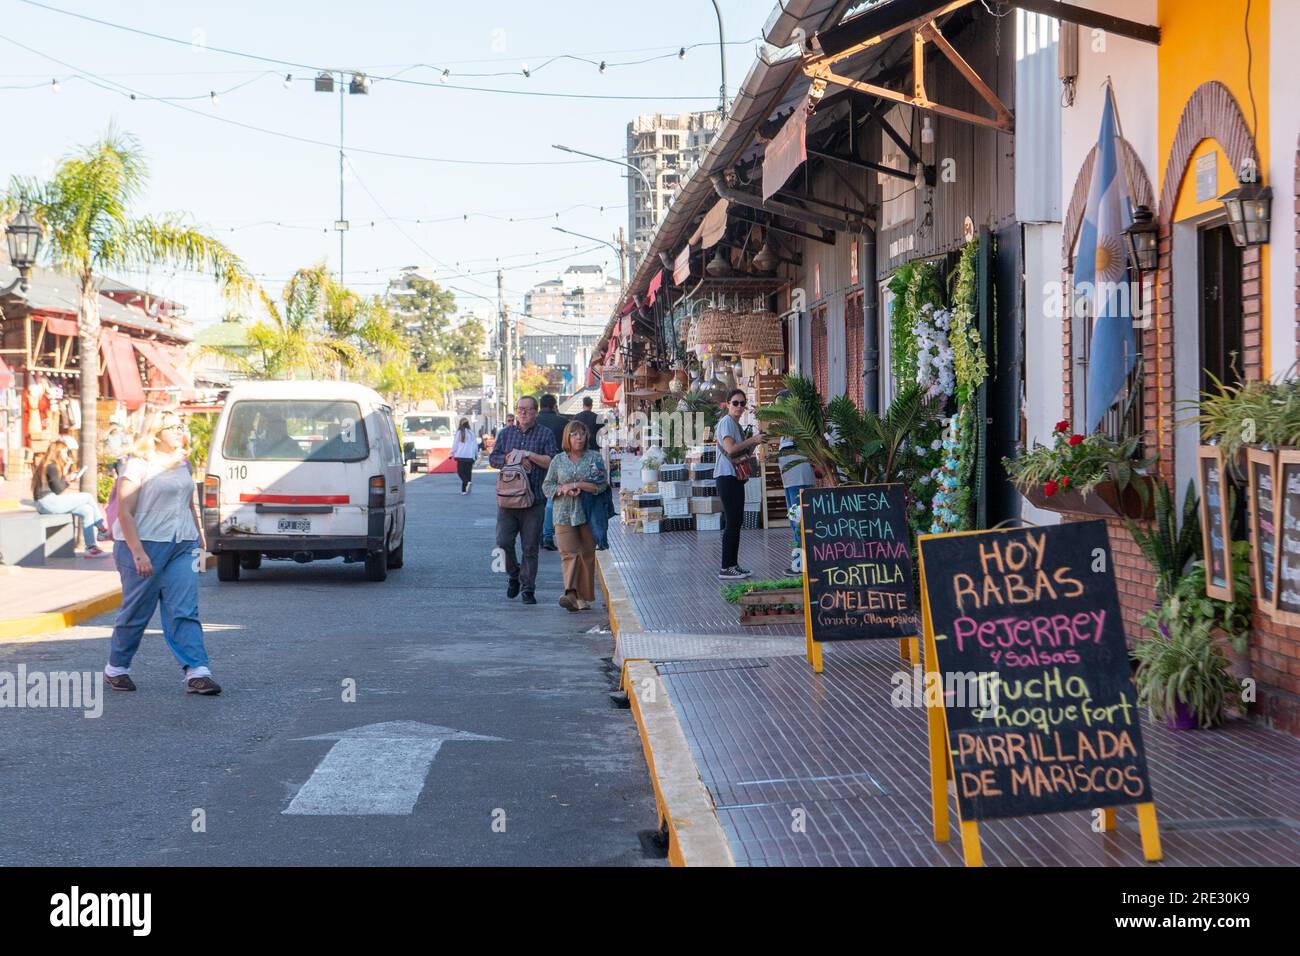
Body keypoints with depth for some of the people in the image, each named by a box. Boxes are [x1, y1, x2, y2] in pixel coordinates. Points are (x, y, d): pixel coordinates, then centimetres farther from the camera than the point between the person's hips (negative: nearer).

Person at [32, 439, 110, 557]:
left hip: (52, 502, 10)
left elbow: (58, 486, 15)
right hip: (49, 502, -10)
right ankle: (102, 530, 1)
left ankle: (90, 547, -4)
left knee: (87, 510, 2)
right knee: (88, 497, -7)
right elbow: (58, 489, -14)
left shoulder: (51, 466, 19)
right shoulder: (51, 467, -11)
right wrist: (68, 479, 3)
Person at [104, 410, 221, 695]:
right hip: (144, 544, -5)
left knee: (185, 612, -4)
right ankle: (116, 669, 23)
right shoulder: (138, 466, -8)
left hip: (182, 547, 5)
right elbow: (124, 512, -12)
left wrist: (200, 543, 21)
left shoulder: (183, 465, 13)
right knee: (136, 612, 5)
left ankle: (196, 672, -11)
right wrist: (138, 552, -19)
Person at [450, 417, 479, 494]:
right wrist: (476, 455, 21)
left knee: (460, 472, 4)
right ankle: (465, 489, 6)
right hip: (470, 456, 3)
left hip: (461, 456, -3)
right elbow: (475, 444, 10)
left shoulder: (459, 432, -5)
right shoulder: (471, 432, 4)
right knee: (468, 472, 9)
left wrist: (452, 453, 8)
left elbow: (455, 444, -2)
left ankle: (467, 482, -21)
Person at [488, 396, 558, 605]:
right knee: (503, 542, -4)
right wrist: (512, 458, -8)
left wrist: (529, 455, -12)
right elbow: (493, 459, 8)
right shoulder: (506, 433, 14)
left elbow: (553, 462, -6)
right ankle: (514, 575, 21)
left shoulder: (546, 434, 5)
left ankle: (528, 588, 7)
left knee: (530, 547, -1)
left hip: (534, 499, -2)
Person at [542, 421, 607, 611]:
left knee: (587, 555, 3)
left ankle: (583, 597, 12)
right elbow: (546, 485, 10)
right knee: (569, 553, -11)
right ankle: (571, 594, -19)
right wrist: (562, 489, -9)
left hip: (588, 513, 0)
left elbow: (602, 484, -5)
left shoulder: (595, 457, 4)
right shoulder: (558, 460, 9)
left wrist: (576, 485, -12)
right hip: (564, 514, 0)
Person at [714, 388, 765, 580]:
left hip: (735, 477, 10)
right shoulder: (727, 422, -9)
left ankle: (733, 565, 14)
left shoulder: (736, 424, 21)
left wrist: (755, 440, 8)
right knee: (732, 522, -11)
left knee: (736, 522, 10)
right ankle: (726, 568, -10)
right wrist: (753, 440, -19)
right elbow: (730, 448, -21)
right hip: (727, 476, -10)